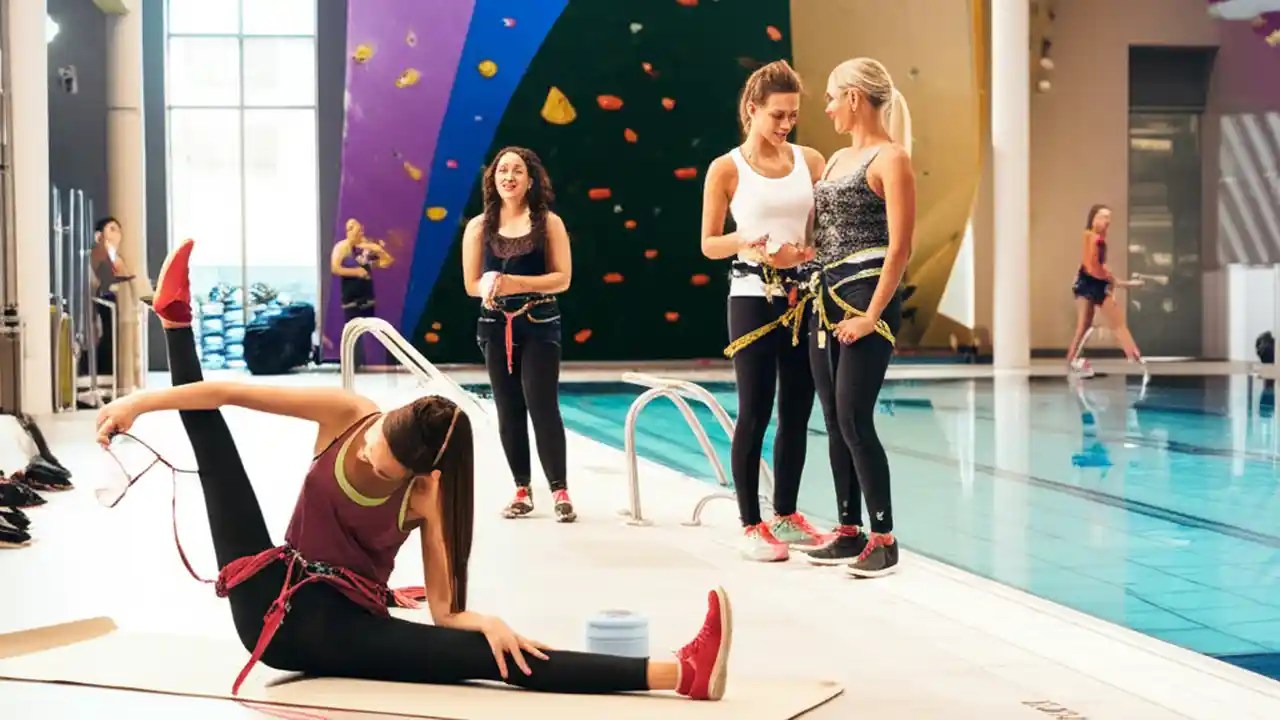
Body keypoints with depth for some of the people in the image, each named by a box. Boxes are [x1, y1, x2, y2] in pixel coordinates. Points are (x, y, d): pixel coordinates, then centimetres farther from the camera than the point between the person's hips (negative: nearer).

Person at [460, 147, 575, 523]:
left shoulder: (548, 223, -1)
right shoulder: (479, 227, 4)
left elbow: (562, 278, -5)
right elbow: (472, 284, 5)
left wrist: (517, 284, -16)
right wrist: (492, 287, -17)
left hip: (540, 325, -2)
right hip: (496, 327, 3)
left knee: (542, 405, -8)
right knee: (508, 410, 6)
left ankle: (560, 490, -2)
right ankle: (522, 490, 15)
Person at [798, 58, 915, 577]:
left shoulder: (890, 159, -7)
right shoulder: (836, 160, 17)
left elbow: (900, 246, -13)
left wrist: (872, 315, -18)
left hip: (864, 297, -8)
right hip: (825, 299, 8)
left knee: (855, 420, -10)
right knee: (835, 422, 9)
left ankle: (884, 539, -2)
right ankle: (849, 530, 18)